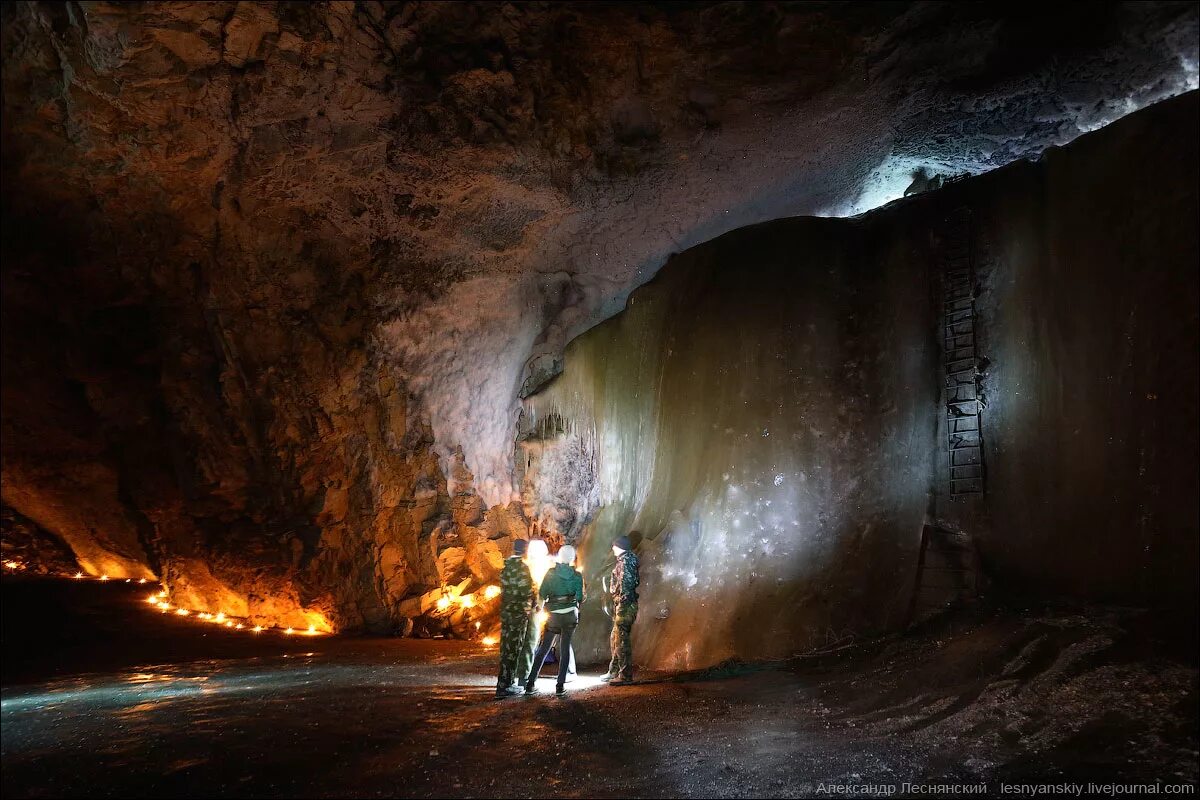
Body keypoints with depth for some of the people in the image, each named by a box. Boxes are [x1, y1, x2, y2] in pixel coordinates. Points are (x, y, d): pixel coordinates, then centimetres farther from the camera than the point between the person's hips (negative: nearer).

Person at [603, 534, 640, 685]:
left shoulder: (625, 561, -13)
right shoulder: (623, 561, 18)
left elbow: (625, 583, -21)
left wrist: (621, 605, -23)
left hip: (625, 605, -11)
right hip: (620, 606, 11)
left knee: (622, 640, -8)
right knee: (615, 640, 17)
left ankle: (626, 675, -5)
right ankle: (614, 672, 27)